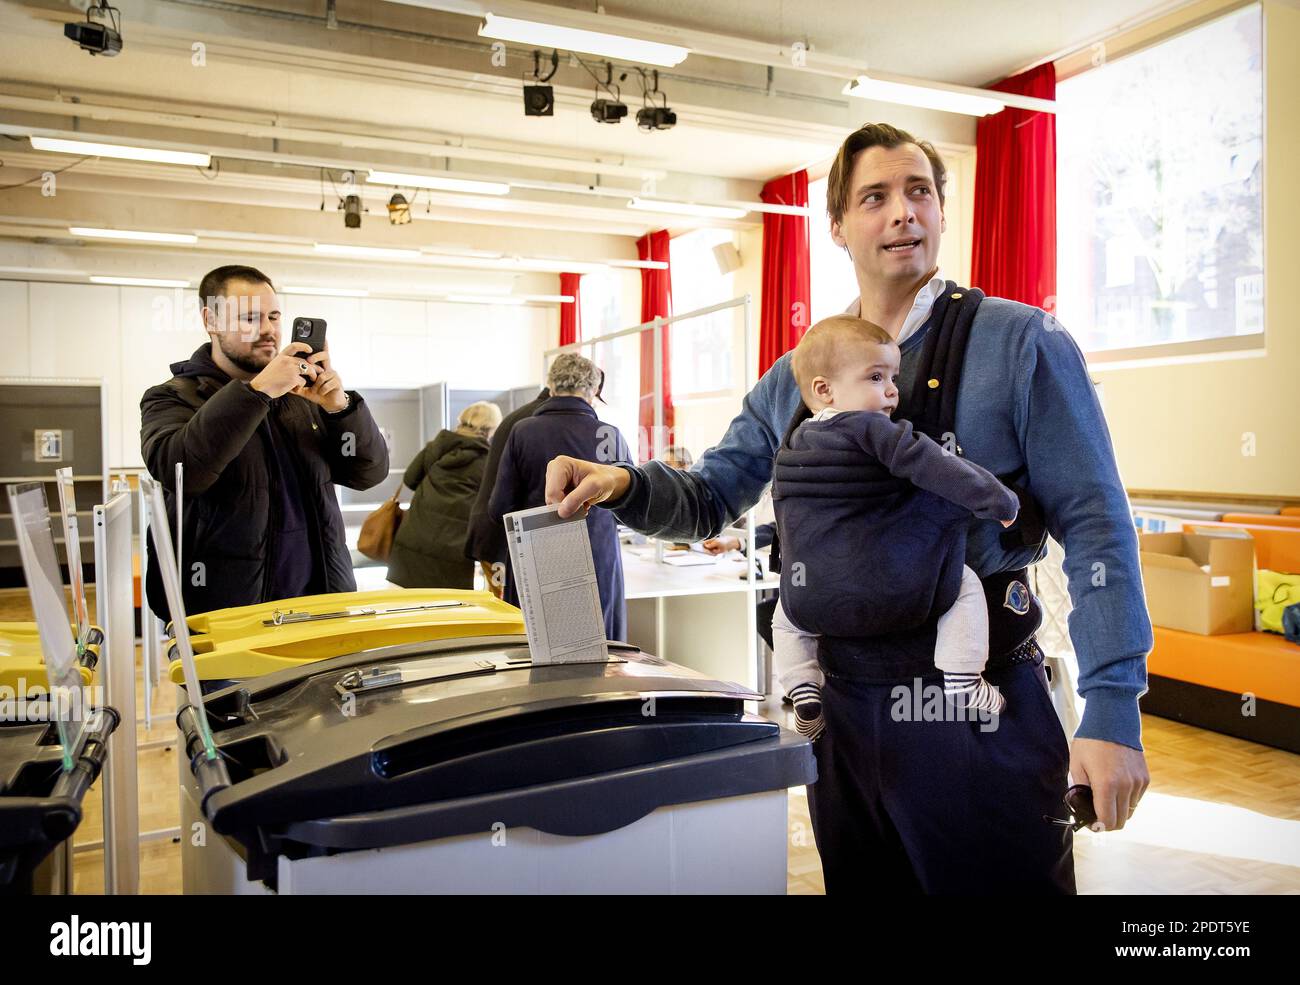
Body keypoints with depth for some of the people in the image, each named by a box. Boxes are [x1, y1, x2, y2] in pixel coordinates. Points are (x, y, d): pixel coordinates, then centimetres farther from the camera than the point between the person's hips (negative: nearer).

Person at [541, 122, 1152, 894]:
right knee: (863, 882, 19)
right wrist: (623, 484, -10)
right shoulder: (796, 377, 7)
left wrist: (1112, 709, -15)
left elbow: (1095, 526, -9)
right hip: (847, 714, 4)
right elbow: (712, 498, 11)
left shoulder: (1021, 343, -5)